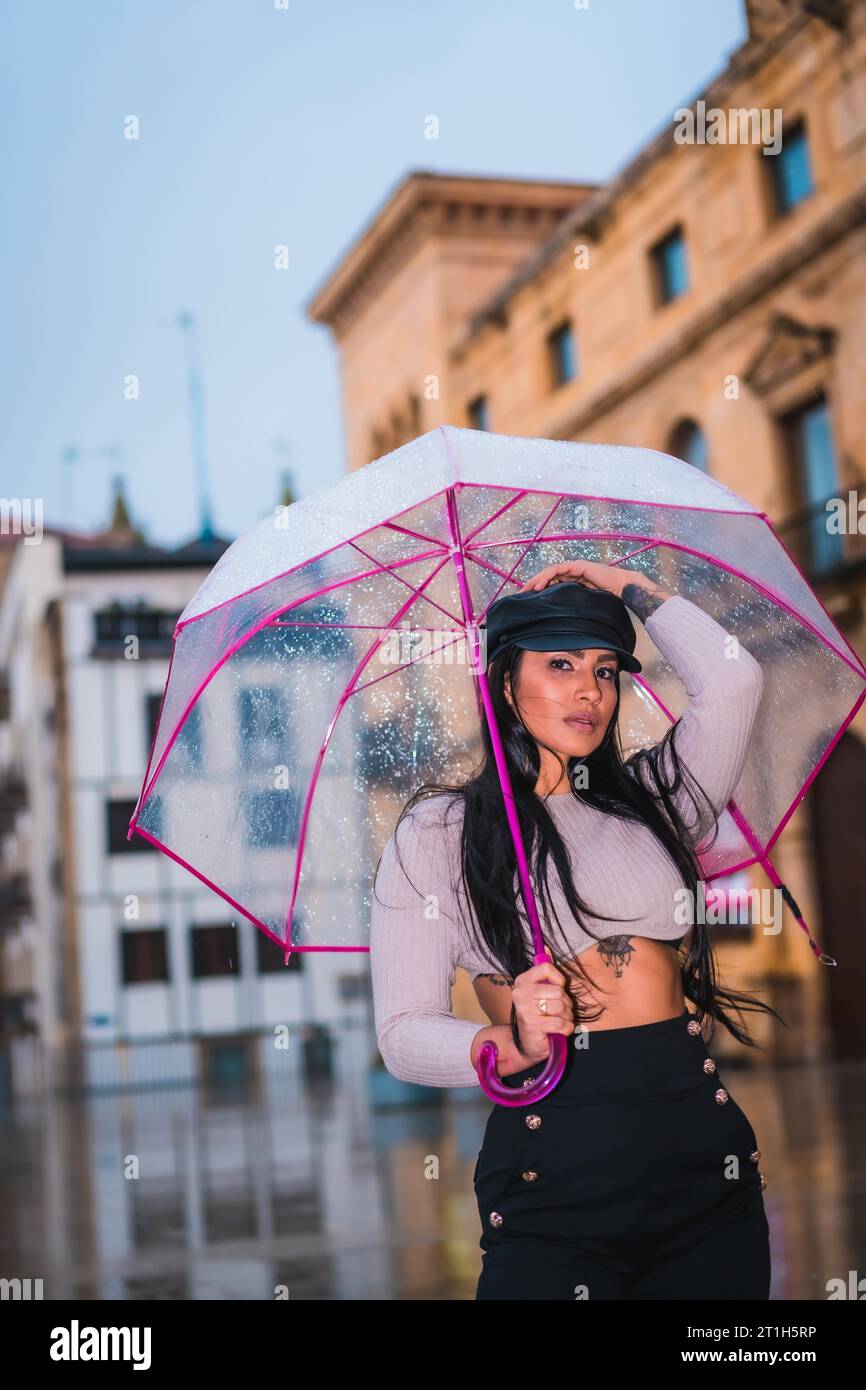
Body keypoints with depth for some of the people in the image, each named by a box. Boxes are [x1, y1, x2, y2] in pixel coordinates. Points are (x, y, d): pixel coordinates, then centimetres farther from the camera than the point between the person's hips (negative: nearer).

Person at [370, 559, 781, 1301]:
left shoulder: (649, 799, 11)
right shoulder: (438, 831, 0)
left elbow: (732, 681, -3)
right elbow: (403, 1034, -5)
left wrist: (630, 585, 8)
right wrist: (508, 1045, -24)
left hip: (707, 1157, 4)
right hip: (553, 1166, -3)